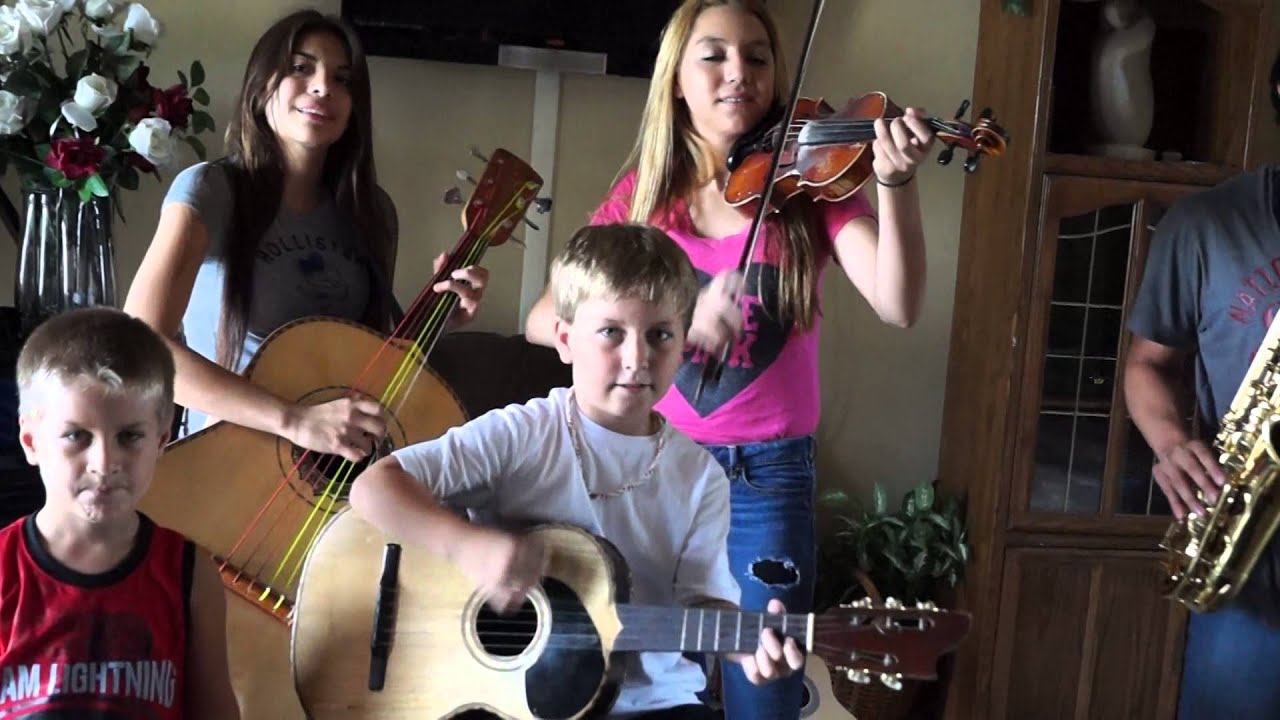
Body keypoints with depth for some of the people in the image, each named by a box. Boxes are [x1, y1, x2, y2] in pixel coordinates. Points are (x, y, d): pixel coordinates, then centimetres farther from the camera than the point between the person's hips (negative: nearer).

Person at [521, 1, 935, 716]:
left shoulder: (811, 185, -2)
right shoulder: (643, 194, 2)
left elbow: (898, 305, -18)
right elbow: (544, 321, -8)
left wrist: (896, 181, -33)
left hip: (767, 475, -2)